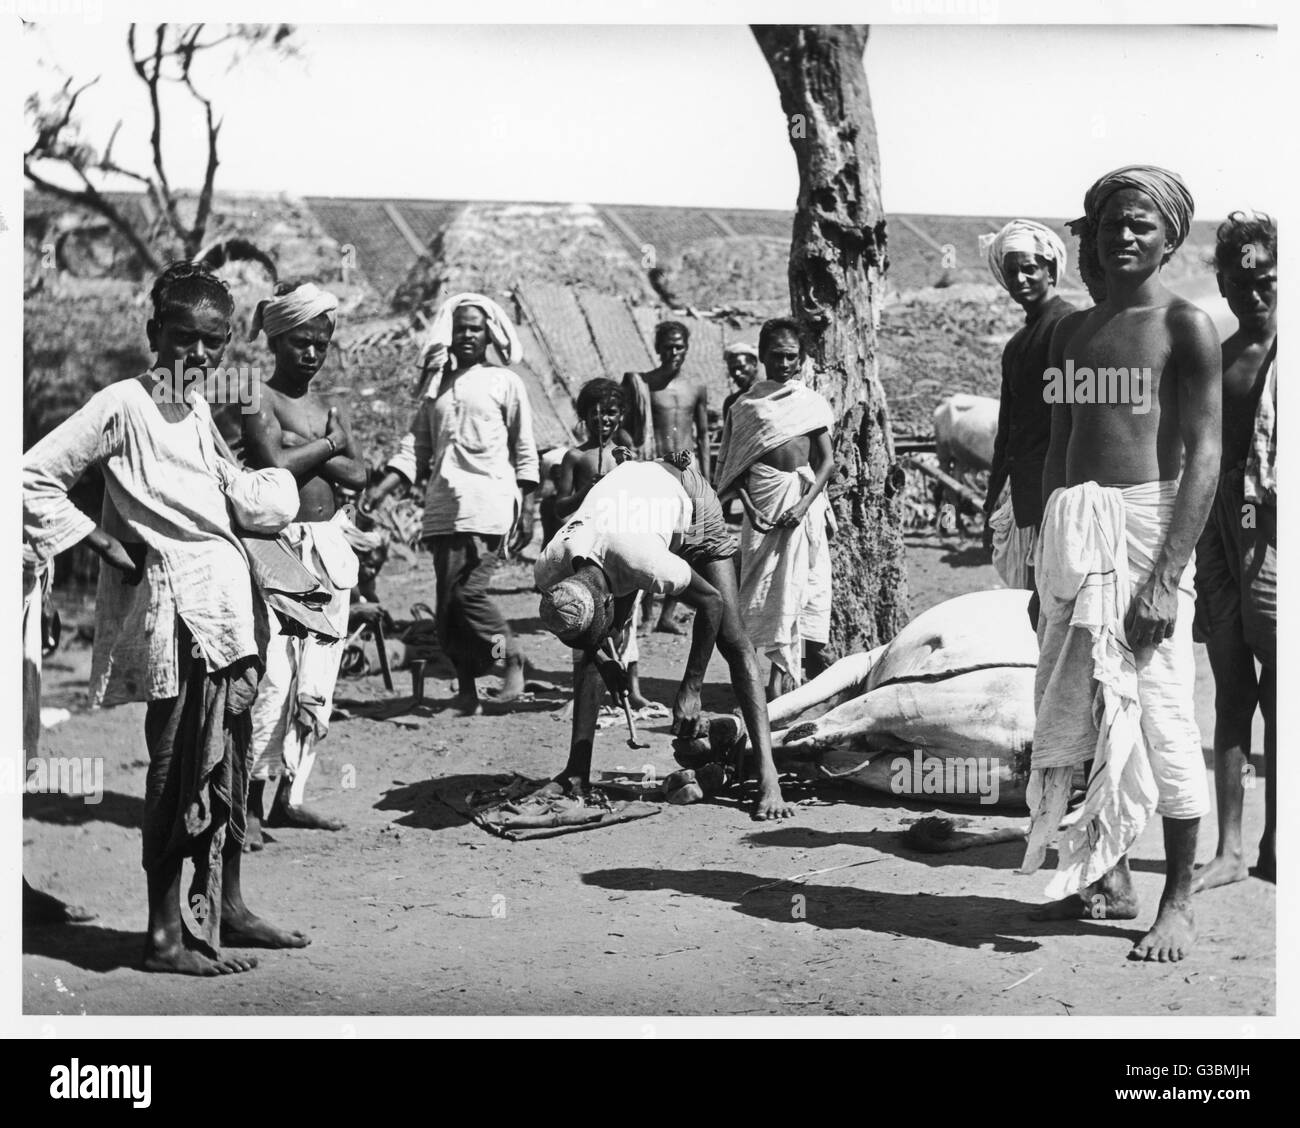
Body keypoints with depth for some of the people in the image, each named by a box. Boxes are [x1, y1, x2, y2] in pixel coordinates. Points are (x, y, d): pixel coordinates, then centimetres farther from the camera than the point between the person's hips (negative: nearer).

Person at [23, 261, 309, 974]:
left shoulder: (199, 411, 16)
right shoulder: (124, 405, -9)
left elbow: (242, 502, 22)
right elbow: (32, 478, -12)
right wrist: (100, 542, -11)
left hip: (229, 598, 8)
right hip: (176, 603, -8)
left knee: (227, 764, 15)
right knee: (181, 771, -7)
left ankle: (224, 909, 27)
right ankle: (165, 936, 0)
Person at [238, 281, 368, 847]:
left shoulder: (326, 404, 14)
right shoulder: (260, 399, -5)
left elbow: (357, 475, 5)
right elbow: (274, 466, -19)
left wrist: (303, 452, -8)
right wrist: (328, 444, -5)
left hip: (329, 546, 7)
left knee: (316, 683, 7)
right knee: (272, 678, -10)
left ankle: (289, 794, 17)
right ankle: (250, 803, -3)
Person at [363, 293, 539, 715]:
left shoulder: (505, 382, 5)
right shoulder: (437, 383, 16)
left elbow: (525, 452, 6)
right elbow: (416, 447, 13)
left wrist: (524, 512, 1)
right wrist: (381, 489, 0)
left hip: (488, 507, -5)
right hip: (442, 508, 5)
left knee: (469, 591, -15)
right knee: (448, 599, 2)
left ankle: (512, 657, 7)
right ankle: (466, 688, 8)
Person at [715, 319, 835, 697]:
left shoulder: (811, 403, 6)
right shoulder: (745, 406, 7)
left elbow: (826, 460, 2)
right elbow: (734, 465, 5)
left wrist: (805, 504, -12)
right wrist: (749, 507, -9)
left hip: (803, 500, 0)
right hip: (762, 502, 0)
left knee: (804, 582, 0)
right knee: (764, 585, -4)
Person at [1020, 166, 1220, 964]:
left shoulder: (1185, 326, -3)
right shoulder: (1073, 331, 15)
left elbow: (1205, 451, -9)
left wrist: (1168, 576, -17)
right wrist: (1044, 565, 16)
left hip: (1147, 518, -6)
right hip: (1073, 528, 6)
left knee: (1162, 716, -4)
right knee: (1079, 713, 9)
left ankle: (1180, 899, 8)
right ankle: (1108, 878, 23)